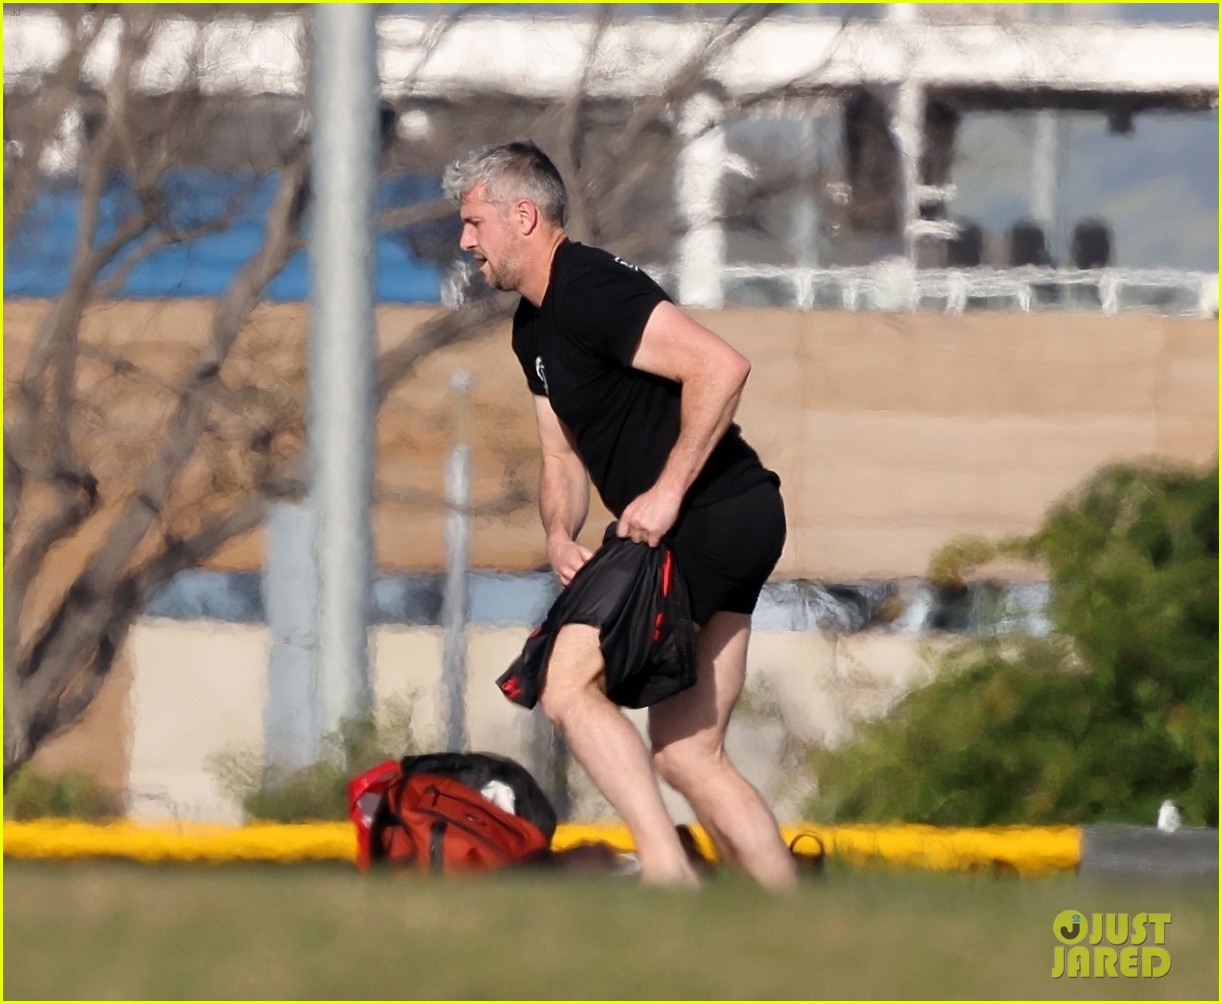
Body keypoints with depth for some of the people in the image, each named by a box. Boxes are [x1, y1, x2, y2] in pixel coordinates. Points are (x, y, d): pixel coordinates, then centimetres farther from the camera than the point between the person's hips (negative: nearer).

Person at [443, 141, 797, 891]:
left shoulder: (589, 291, -14)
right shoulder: (535, 328, 18)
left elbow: (722, 367, -24)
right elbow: (565, 457, 24)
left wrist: (668, 492, -22)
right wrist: (560, 535, 3)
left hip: (711, 514, -10)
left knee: (569, 688, -15)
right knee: (688, 756, 8)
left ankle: (666, 869, -22)